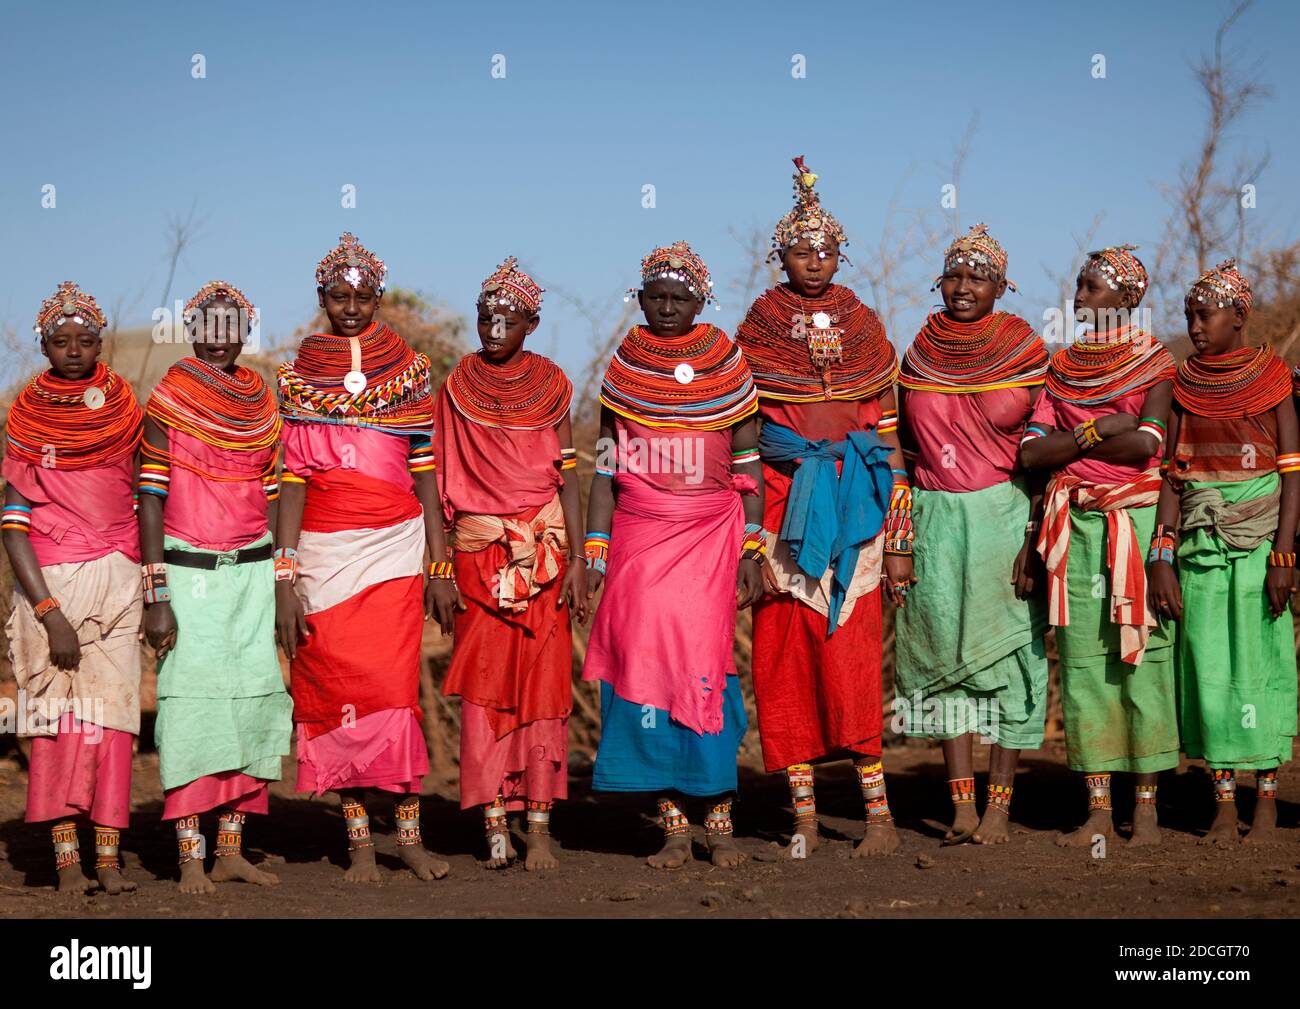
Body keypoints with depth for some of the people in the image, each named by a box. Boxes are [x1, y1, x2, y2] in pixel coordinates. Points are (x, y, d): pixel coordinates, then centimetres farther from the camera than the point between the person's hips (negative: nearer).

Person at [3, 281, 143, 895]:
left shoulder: (126, 411, 8)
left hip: (118, 582, 2)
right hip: (51, 584, -2)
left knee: (112, 713, -2)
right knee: (58, 717, -4)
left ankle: (109, 856, 0)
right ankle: (66, 861, -1)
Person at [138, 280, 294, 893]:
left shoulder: (263, 404, 11)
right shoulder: (168, 402, -3)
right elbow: (150, 499, -6)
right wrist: (155, 599, -11)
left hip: (252, 572, 5)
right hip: (188, 572, -5)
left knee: (252, 699, 3)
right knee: (191, 702, -7)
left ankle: (231, 848, 12)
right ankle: (190, 858, -1)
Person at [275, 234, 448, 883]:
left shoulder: (409, 369, 8)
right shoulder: (297, 377, 7)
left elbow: (425, 474, 9)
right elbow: (292, 482, 2)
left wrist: (439, 565, 5)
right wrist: (285, 579, -5)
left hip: (394, 549, 0)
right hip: (323, 554, 0)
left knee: (394, 689, -7)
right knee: (335, 693, 0)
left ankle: (409, 835, 3)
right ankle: (359, 843, 8)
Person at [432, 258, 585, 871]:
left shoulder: (550, 385, 5)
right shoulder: (456, 389, 5)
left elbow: (567, 476, 4)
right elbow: (444, 486, 4)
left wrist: (577, 560, -4)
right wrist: (441, 569, -2)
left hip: (544, 552, 0)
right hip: (478, 555, 0)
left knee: (543, 683, -2)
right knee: (483, 687, -3)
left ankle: (539, 827, 1)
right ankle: (495, 826, 1)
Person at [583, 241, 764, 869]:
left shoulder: (729, 369, 5)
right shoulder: (623, 371, 8)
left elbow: (748, 470, 6)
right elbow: (605, 469, 9)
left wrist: (751, 552, -1)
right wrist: (594, 551, 2)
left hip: (711, 537, -1)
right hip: (638, 539, 1)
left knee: (705, 665, -9)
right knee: (645, 667, -4)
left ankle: (719, 822, 0)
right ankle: (674, 828, 2)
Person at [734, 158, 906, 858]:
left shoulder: (863, 327, 9)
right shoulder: (758, 329, 6)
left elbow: (889, 438, 9)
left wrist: (899, 543, 4)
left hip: (852, 510, 0)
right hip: (782, 506, 0)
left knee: (850, 657, -8)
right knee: (784, 661, 0)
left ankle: (878, 814, -3)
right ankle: (803, 817, 7)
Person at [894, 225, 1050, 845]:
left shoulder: (1026, 354, -2)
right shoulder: (919, 355, 8)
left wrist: (1035, 537, -12)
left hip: (1004, 516, -3)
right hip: (936, 520, 3)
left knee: (1004, 655, -1)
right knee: (945, 654, 0)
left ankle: (999, 805, 5)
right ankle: (962, 806, 3)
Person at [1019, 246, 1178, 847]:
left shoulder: (1153, 363, 4)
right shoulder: (1061, 367, 13)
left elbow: (1147, 445, -12)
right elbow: (1030, 452, 3)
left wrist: (1072, 438, -4)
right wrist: (1100, 429, -7)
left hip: (1137, 525, -3)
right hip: (1075, 527, 3)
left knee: (1141, 659, -5)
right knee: (1082, 663, 0)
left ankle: (1146, 808, 1)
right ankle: (1098, 810, 4)